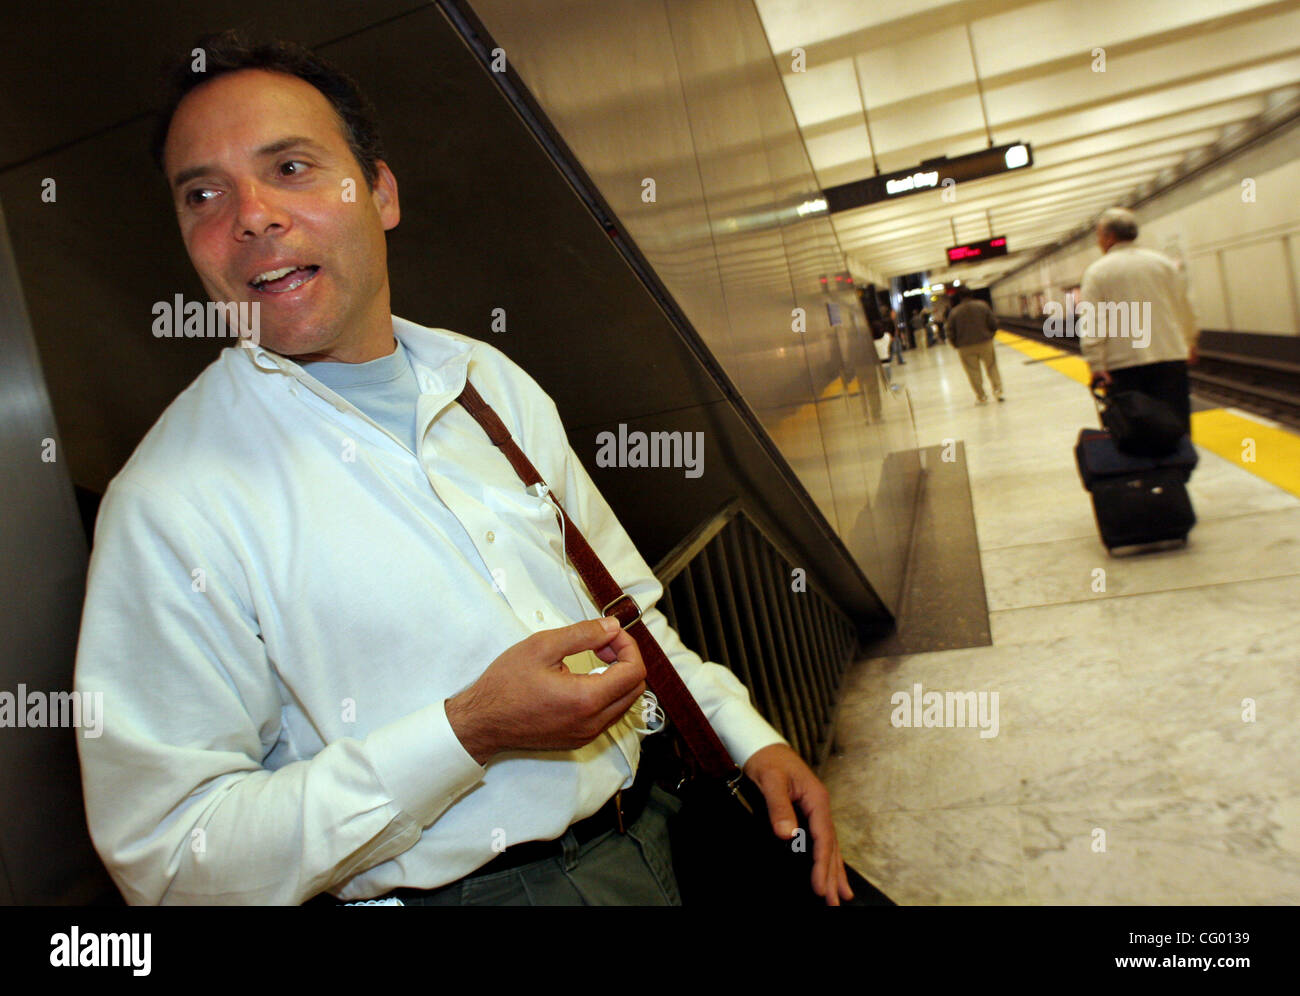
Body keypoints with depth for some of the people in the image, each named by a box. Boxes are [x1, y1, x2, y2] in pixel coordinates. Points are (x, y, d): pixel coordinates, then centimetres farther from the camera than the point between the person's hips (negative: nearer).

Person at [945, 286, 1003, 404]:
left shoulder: (954, 312, -4)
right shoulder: (982, 305, -2)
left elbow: (951, 333, -3)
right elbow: (993, 323, -2)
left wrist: (956, 345, 12)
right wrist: (990, 335, 16)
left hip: (965, 348, -1)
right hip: (985, 343, 1)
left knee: (973, 372, 8)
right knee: (992, 367, 17)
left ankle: (981, 397, 14)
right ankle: (998, 390, 9)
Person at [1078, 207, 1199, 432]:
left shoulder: (1096, 272, -2)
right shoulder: (1163, 262, 9)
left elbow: (1091, 324, -10)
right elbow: (1185, 310, 14)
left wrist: (1096, 365, -11)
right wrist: (1190, 344, 27)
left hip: (1123, 365, -3)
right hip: (1170, 357, 3)